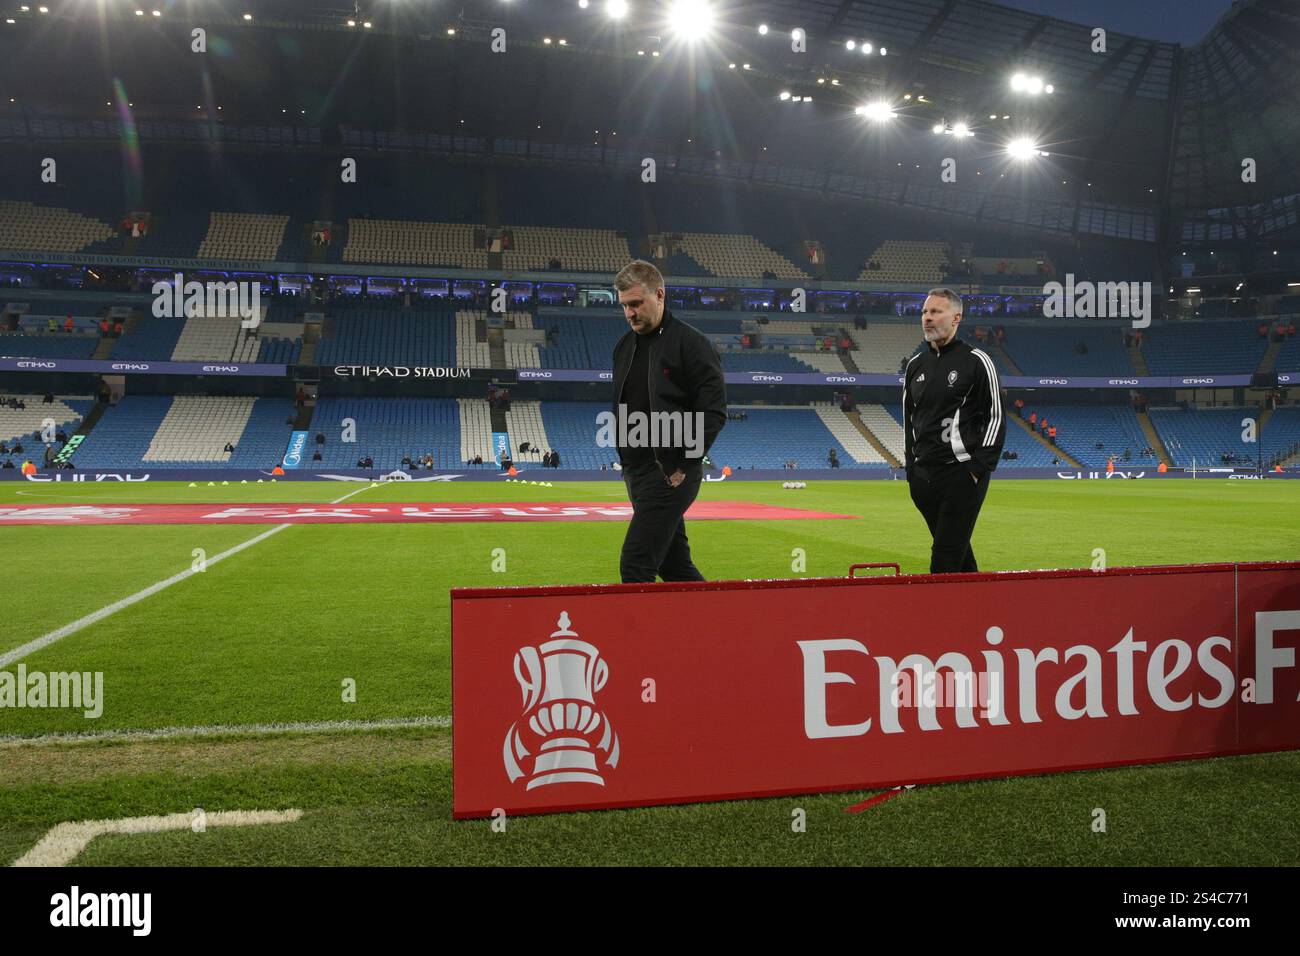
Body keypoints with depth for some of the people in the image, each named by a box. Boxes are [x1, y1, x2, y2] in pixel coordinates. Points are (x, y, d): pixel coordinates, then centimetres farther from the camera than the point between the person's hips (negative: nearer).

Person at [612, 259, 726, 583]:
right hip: (636, 472, 8)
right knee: (673, 563, 13)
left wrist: (683, 466, -14)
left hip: (671, 475, -8)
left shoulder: (692, 344, -8)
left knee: (635, 565, -11)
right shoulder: (625, 345, 14)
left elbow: (713, 413, -12)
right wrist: (627, 461, 11)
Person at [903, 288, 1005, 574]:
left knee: (945, 559, -9)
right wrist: (911, 466, 13)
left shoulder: (977, 361, -4)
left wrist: (979, 468, -12)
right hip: (922, 476, 6)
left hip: (962, 475, -6)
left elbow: (996, 417, -5)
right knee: (957, 550, 15)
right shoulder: (916, 364, 14)